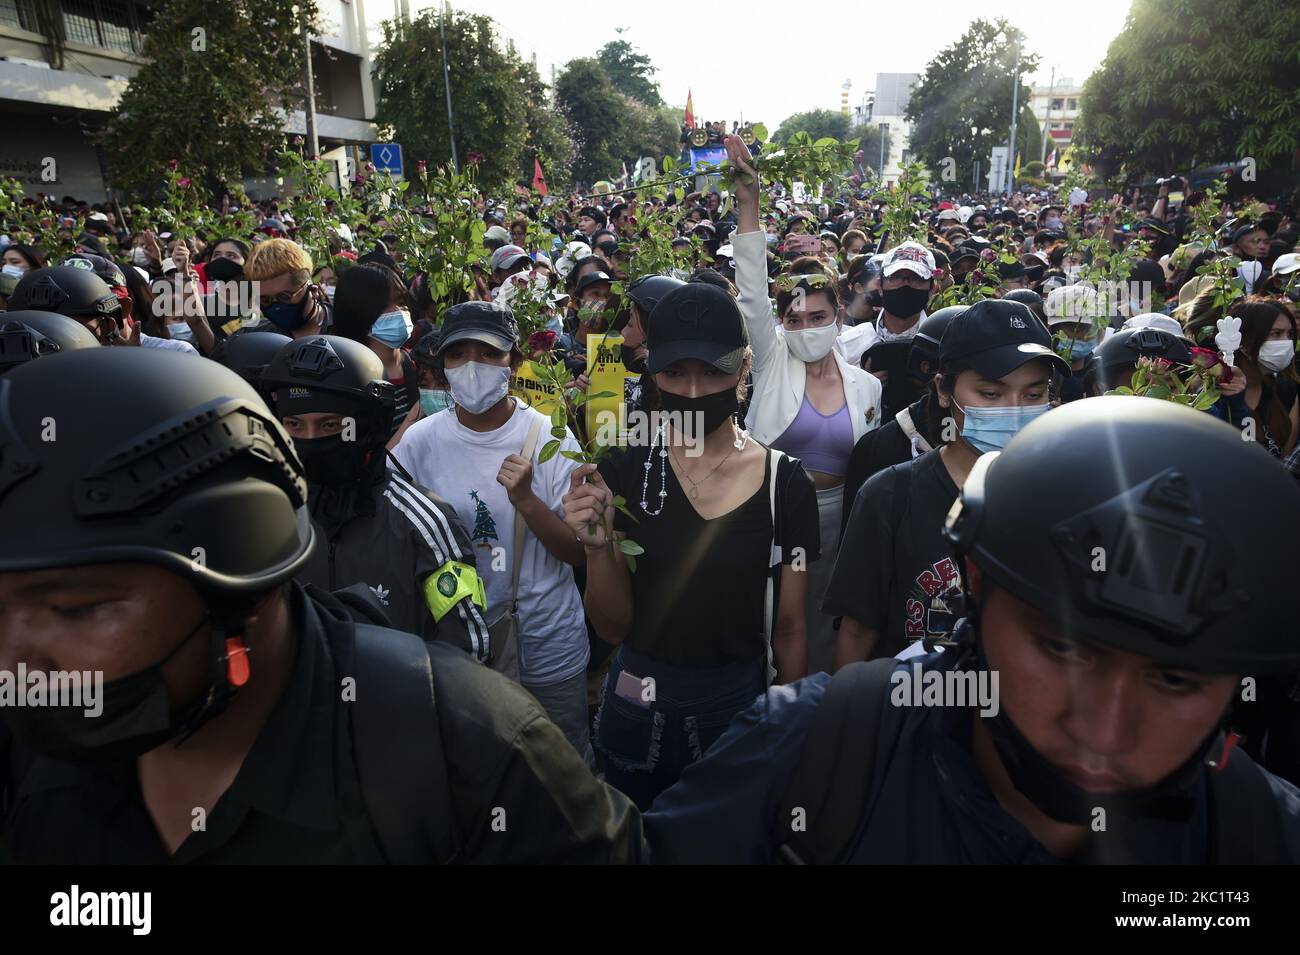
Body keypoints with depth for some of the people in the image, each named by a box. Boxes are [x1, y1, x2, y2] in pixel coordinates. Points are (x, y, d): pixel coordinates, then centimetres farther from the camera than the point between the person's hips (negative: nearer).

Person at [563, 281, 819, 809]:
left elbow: (789, 627, 1)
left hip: (741, 704, 0)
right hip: (638, 703, 1)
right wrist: (596, 545, -24)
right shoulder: (623, 469, -9)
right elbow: (612, 627, -7)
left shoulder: (785, 482, -8)